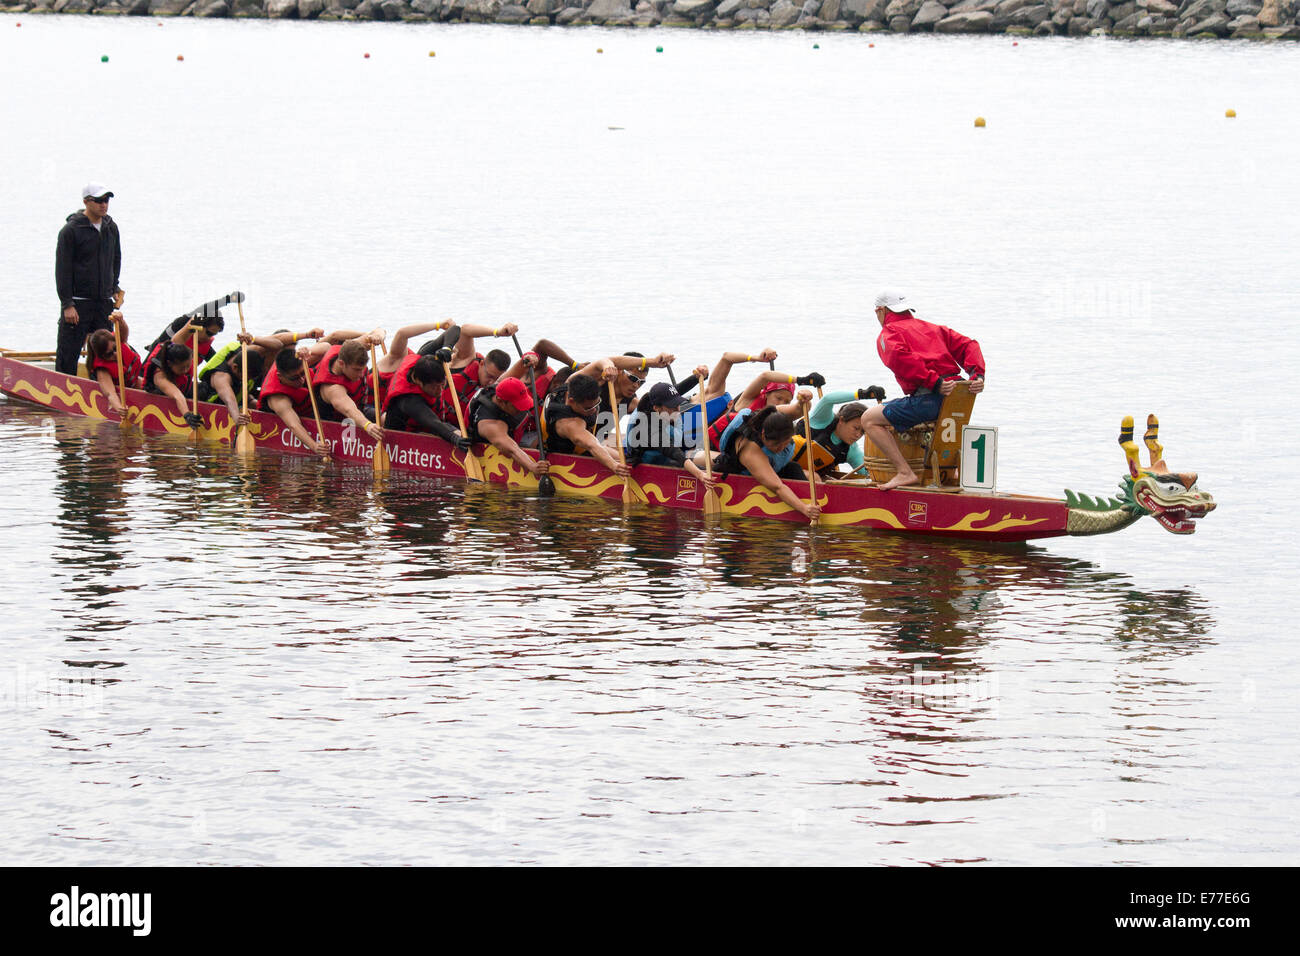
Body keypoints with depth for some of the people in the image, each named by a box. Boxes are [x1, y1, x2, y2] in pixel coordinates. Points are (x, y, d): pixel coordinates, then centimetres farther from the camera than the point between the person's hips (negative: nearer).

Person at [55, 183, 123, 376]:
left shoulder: (111, 228, 9)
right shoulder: (71, 230, -10)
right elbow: (62, 269, -11)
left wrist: (114, 288, 14)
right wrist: (67, 304, -15)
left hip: (104, 302, 6)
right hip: (77, 302, -6)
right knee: (68, 354, -4)